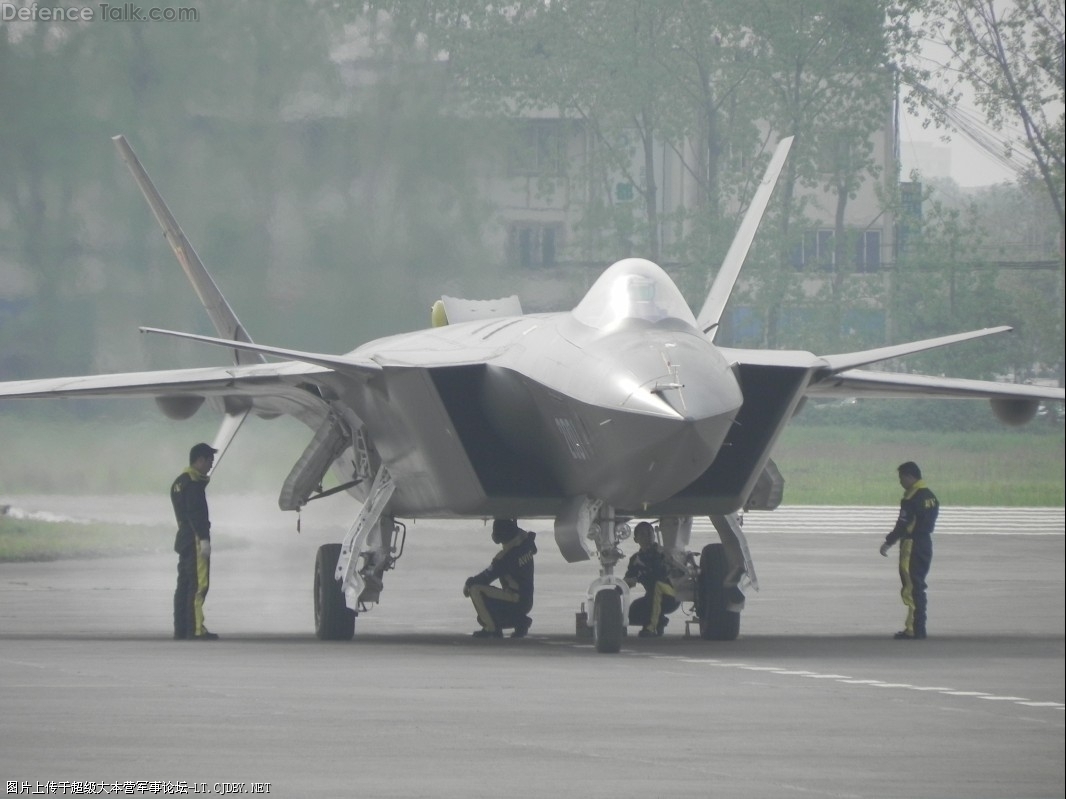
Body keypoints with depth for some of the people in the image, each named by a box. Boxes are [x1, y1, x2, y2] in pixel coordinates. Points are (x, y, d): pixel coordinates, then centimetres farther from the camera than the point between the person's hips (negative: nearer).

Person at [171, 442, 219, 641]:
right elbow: (196, 513, -20)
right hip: (195, 538, -10)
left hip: (183, 538, 10)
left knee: (184, 585, 11)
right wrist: (204, 538, -22)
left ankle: (181, 629, 12)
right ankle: (195, 629, -15)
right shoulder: (194, 483, -13)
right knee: (198, 584, -11)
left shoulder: (179, 482, 18)